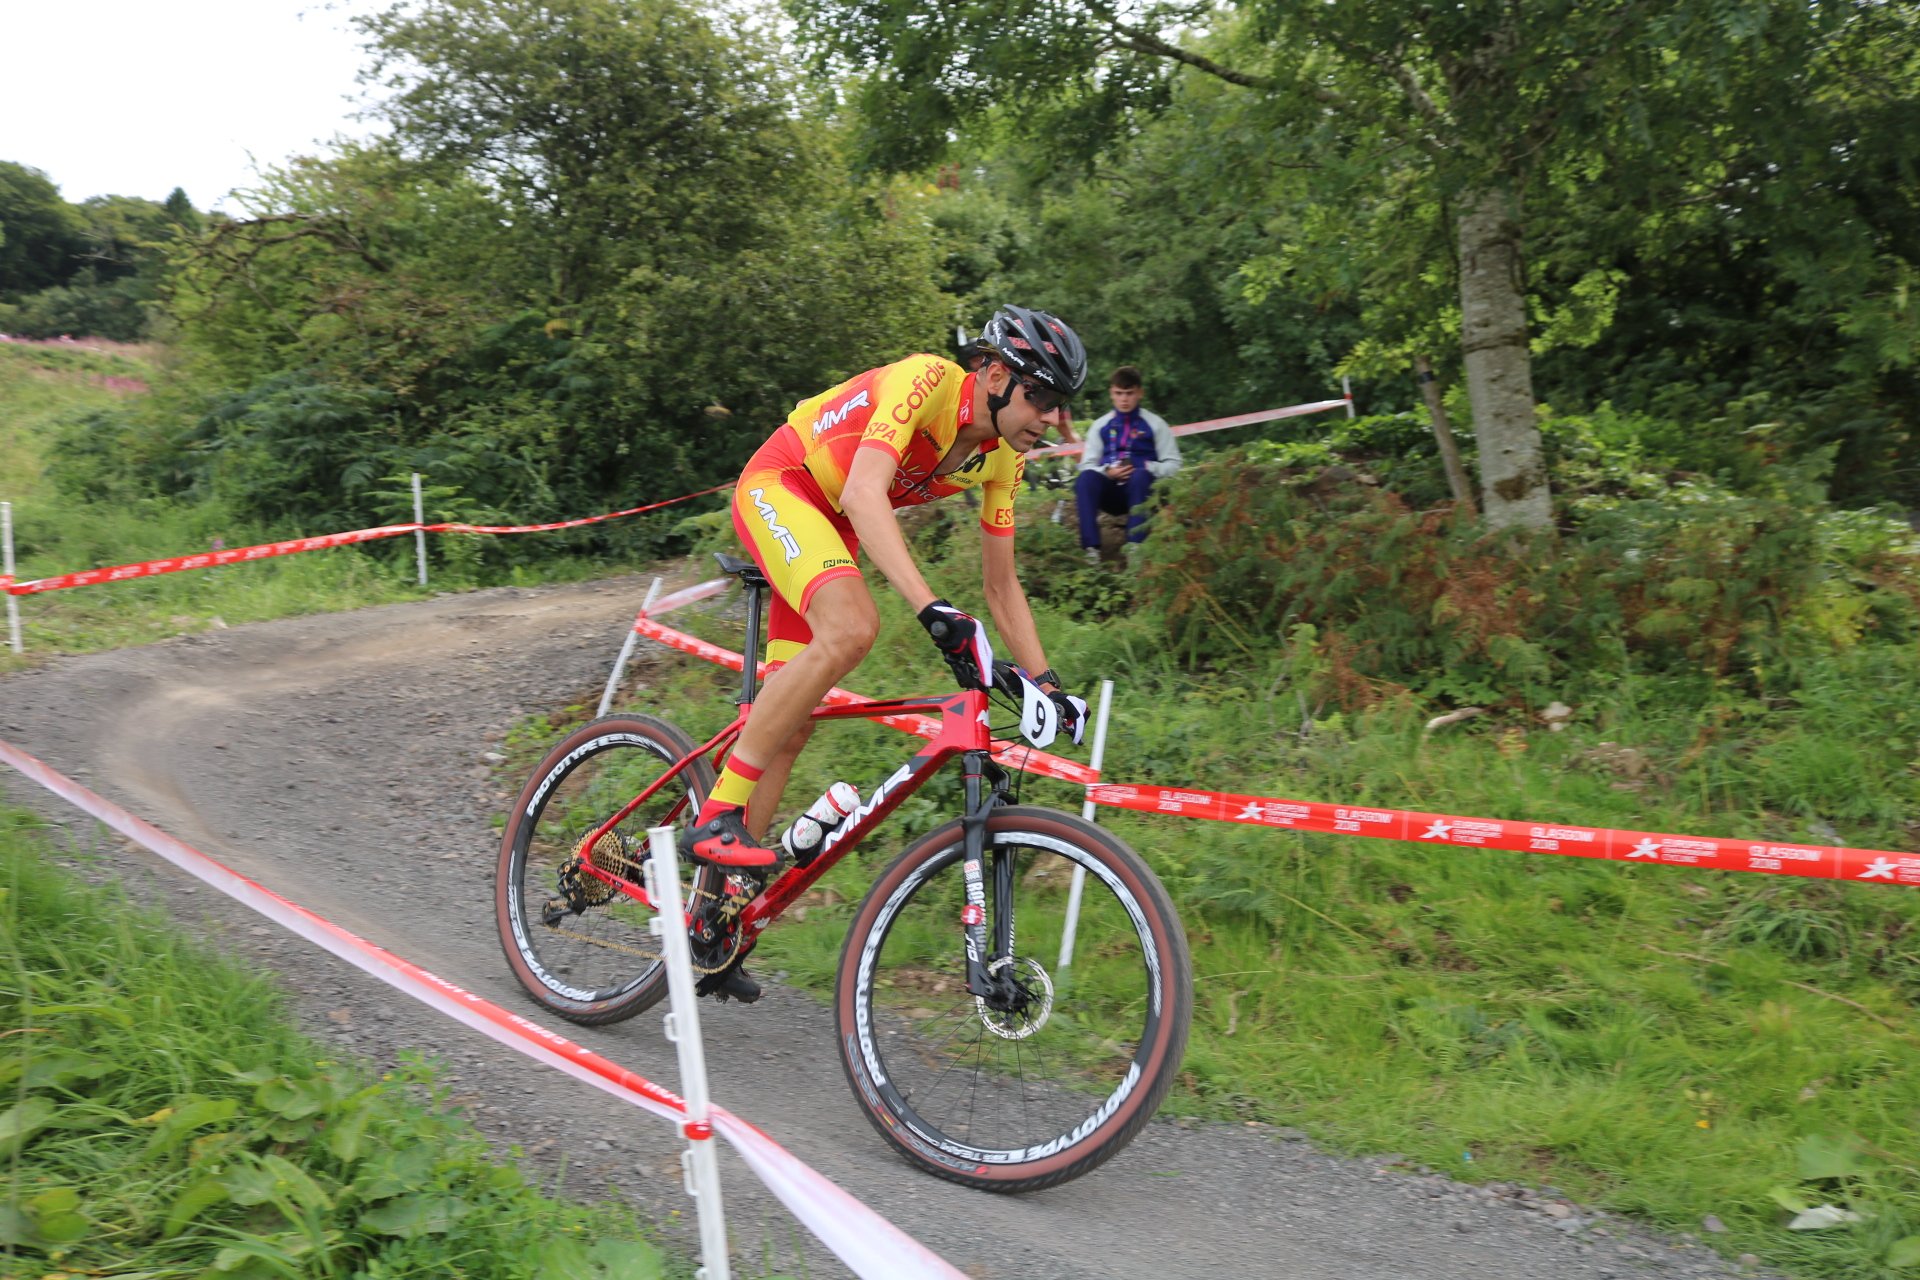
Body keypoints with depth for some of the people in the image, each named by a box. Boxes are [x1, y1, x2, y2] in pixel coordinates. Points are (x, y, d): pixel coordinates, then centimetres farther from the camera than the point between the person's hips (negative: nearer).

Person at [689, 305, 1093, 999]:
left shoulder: (1001, 461, -3)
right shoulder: (926, 380, -25)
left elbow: (1002, 586, 5)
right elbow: (863, 493, -39)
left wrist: (1049, 687, -2)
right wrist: (932, 610, -50)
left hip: (832, 526, 7)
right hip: (777, 486, -7)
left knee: (791, 724, 1)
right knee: (851, 628, -34)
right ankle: (718, 815, -26)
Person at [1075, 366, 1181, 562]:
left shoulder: (1155, 424, 7)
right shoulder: (1100, 426, 12)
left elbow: (1173, 464, 4)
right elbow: (1087, 465, 8)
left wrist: (1148, 469, -15)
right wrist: (1107, 471, -12)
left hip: (1141, 491, -2)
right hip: (1110, 492, 2)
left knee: (1141, 476, -37)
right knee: (1085, 477, -31)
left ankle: (1135, 546, -44)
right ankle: (1091, 548, -40)